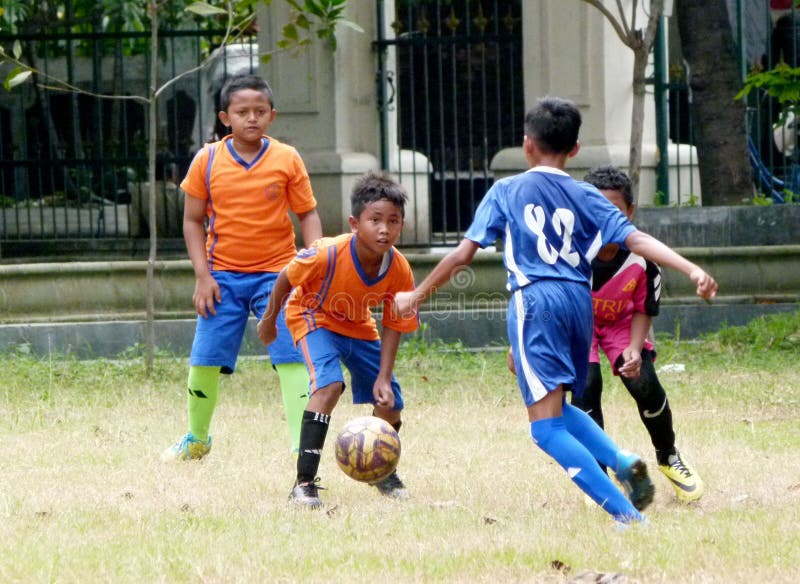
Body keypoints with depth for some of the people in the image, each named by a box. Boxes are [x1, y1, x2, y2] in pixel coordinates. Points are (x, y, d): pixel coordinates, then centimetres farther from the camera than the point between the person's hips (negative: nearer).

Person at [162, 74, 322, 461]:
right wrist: (202, 276, -4)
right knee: (205, 360, 3)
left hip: (277, 273, -1)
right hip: (223, 276, 1)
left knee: (291, 358, -11)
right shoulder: (207, 160, -1)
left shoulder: (287, 159, -1)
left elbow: (307, 214, 3)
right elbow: (193, 221, 4)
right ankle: (196, 439, 25)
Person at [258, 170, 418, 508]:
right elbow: (287, 277, -17)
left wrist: (384, 378, -21)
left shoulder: (400, 272, -24)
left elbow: (393, 326, -12)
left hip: (358, 326, 5)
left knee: (389, 405, 3)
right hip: (313, 316, -5)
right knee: (329, 385, -30)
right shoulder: (329, 255, -36)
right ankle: (304, 483, -27)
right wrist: (269, 320, -3)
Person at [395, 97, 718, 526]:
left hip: (535, 301, -4)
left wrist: (418, 295, 16)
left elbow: (463, 253, 6)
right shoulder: (586, 198, 12)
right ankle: (622, 462, 1)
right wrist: (691, 270, -8)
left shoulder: (506, 192, 7)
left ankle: (627, 514, -20)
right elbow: (637, 239, -1)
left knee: (547, 428, -7)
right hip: (580, 300, 5)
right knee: (557, 407, 26)